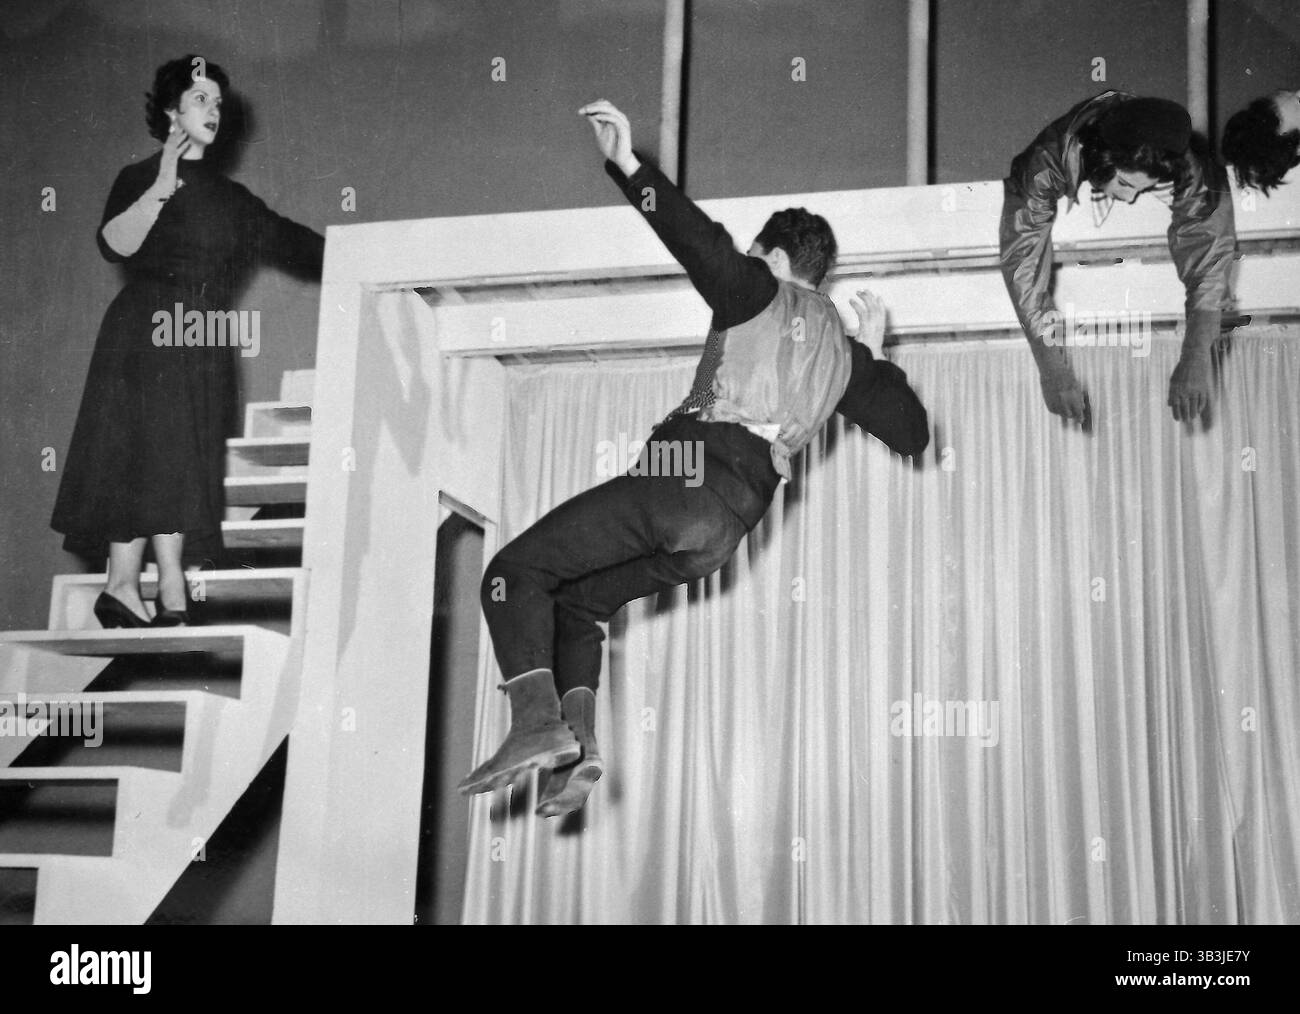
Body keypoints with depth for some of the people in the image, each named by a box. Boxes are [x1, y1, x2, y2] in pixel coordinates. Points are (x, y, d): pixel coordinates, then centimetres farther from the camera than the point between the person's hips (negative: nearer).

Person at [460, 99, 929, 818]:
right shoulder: (844, 353, 25)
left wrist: (629, 166, -18)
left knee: (514, 574, -5)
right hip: (734, 517, 8)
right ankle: (577, 745, 2)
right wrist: (876, 349, 40)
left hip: (690, 474, -8)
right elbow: (912, 432, 33)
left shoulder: (761, 292, 8)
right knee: (576, 603, 21)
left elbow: (705, 244, -13)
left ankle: (538, 724, -25)